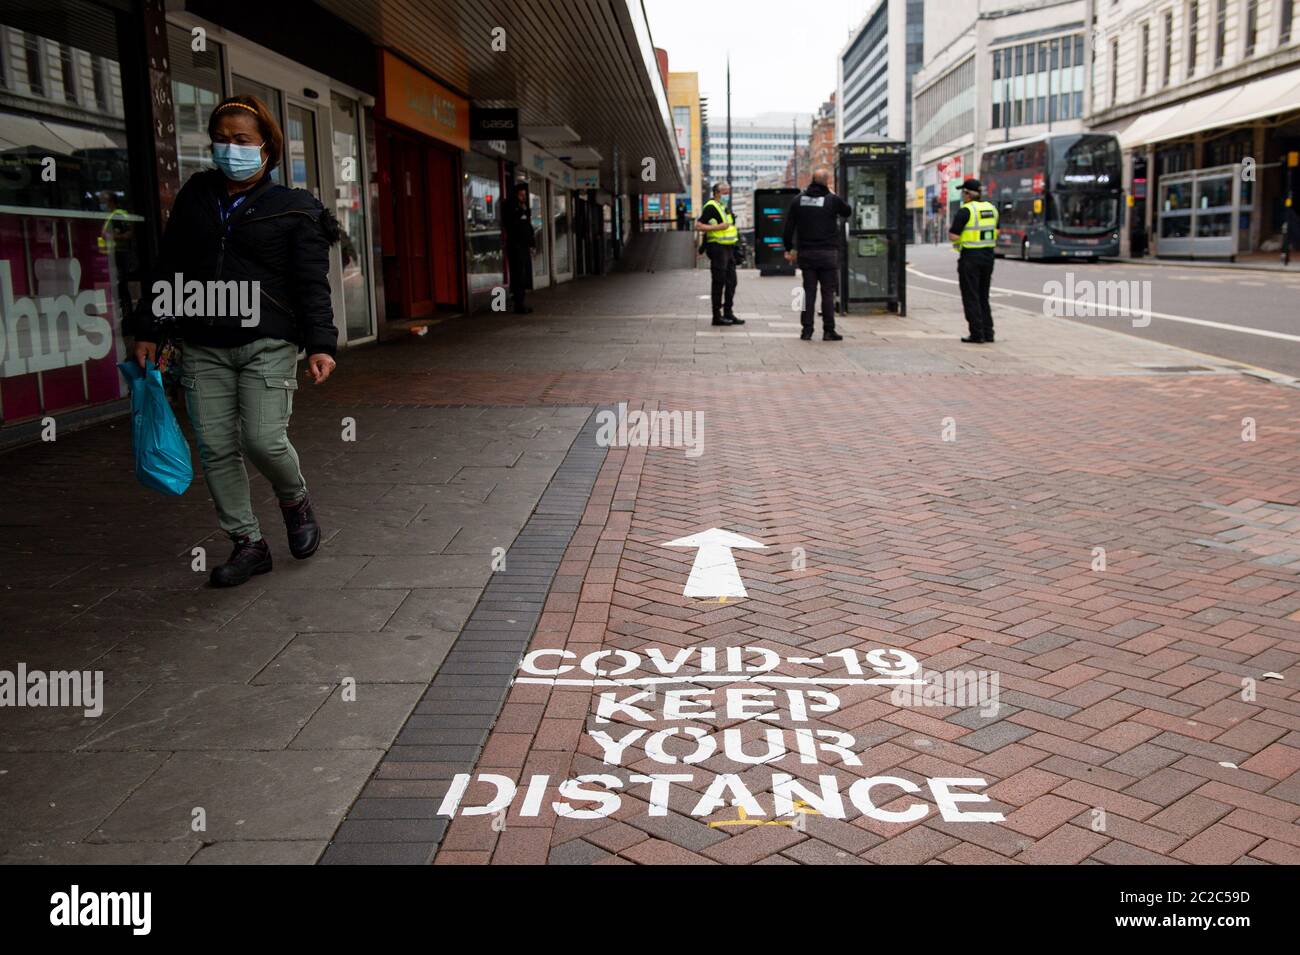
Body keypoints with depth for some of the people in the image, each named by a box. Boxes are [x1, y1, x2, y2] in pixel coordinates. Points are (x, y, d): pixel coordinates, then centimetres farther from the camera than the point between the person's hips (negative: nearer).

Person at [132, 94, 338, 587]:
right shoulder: (195, 197, 14)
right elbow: (168, 268, 17)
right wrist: (149, 330, 13)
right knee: (215, 448, 2)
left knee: (263, 439, -15)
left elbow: (312, 284, -3)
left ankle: (295, 500, 18)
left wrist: (321, 344, -13)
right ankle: (247, 543, 14)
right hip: (203, 347, 4)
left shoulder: (294, 208, 2)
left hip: (268, 344, -4)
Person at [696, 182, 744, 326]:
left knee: (731, 282, 10)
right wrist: (718, 227, -22)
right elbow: (698, 226, -18)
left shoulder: (725, 207, 18)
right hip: (718, 248, -9)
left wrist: (733, 229, 15)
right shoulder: (711, 207, -10)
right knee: (718, 283, -6)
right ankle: (717, 316, -1)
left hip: (729, 248, 9)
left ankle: (728, 313, 17)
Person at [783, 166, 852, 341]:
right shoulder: (832, 200, -7)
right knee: (828, 292, 1)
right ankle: (828, 330, 1)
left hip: (805, 253, 3)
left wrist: (789, 248, 14)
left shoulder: (799, 199, 4)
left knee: (808, 292, 7)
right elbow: (848, 210, 12)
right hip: (828, 254, -3)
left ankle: (807, 329, 5)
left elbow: (789, 226, 6)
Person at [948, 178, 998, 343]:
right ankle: (988, 333, 14)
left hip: (970, 257, -7)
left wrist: (950, 229, 4)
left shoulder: (965, 211, -13)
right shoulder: (991, 208, 10)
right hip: (988, 255, 7)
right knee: (983, 296, 15)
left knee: (971, 297, -1)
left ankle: (977, 334, -3)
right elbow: (996, 233, 16)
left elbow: (953, 237, -16)